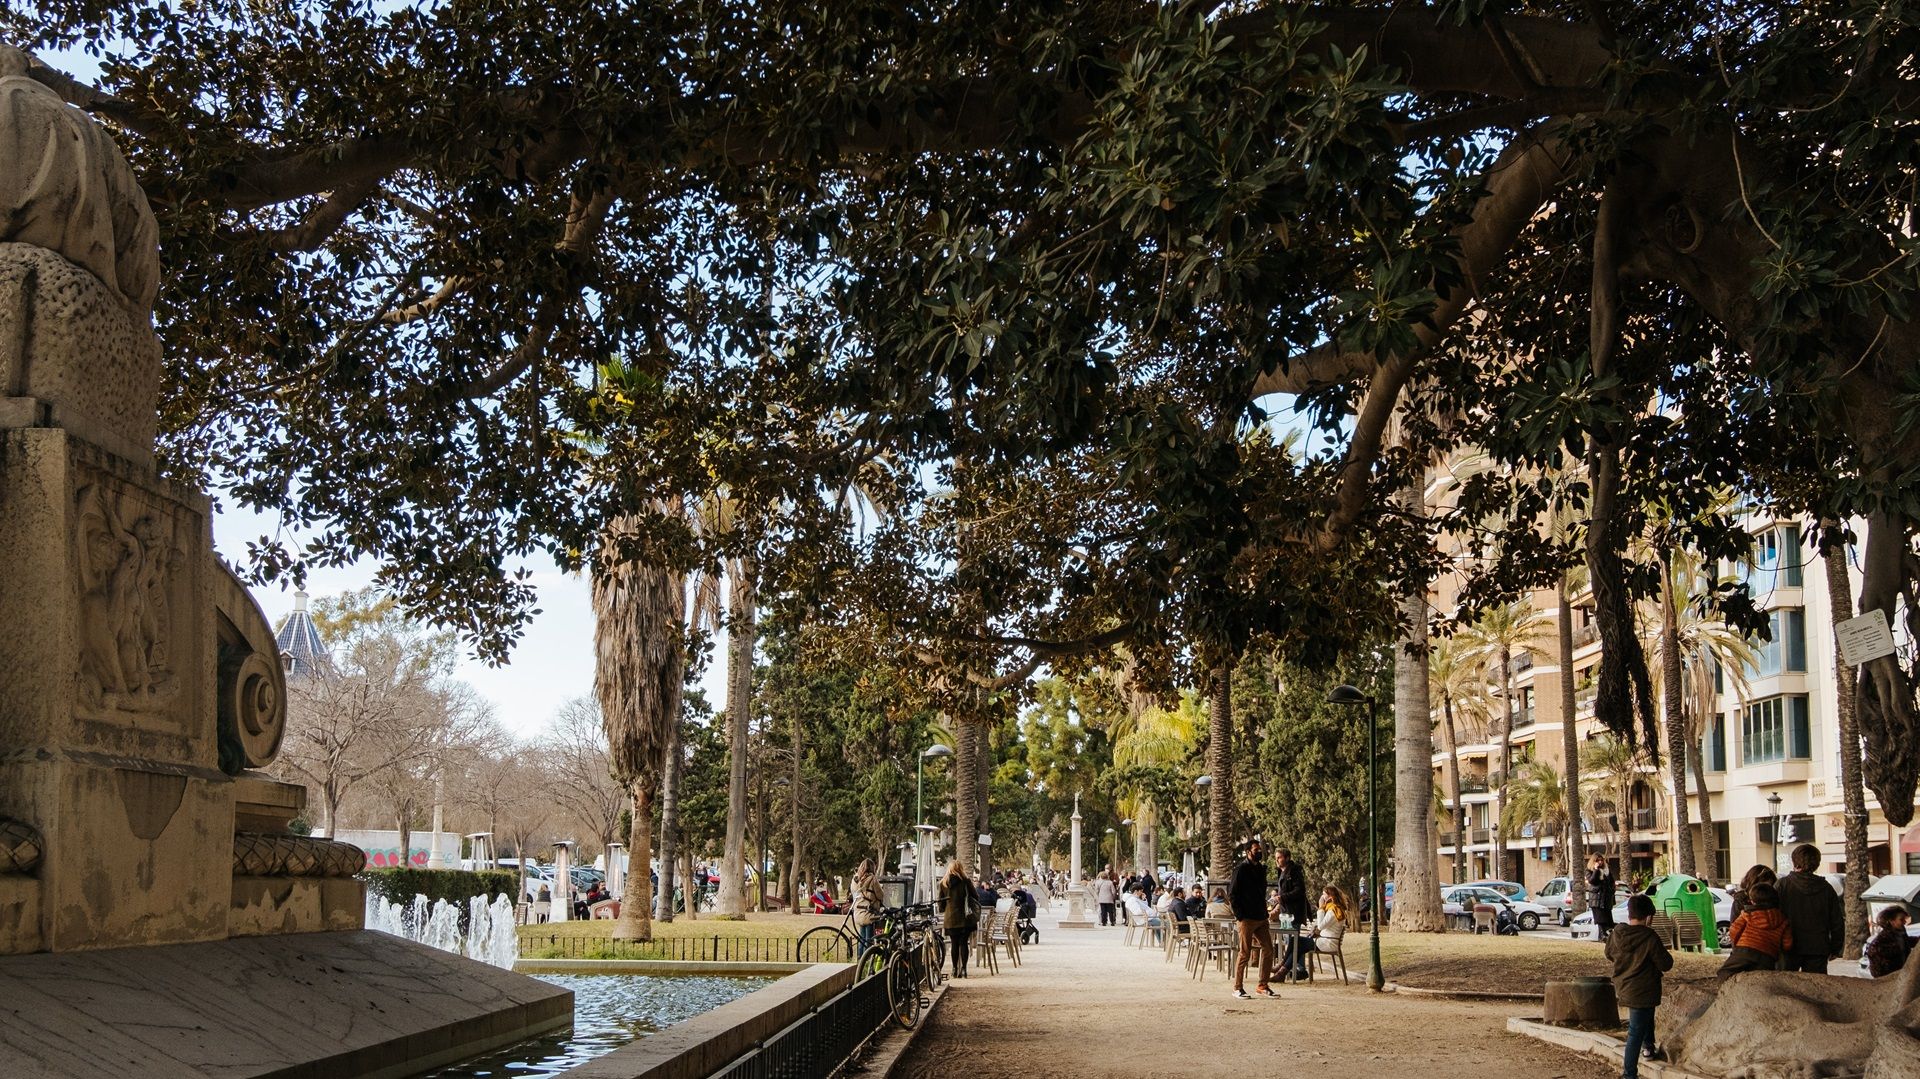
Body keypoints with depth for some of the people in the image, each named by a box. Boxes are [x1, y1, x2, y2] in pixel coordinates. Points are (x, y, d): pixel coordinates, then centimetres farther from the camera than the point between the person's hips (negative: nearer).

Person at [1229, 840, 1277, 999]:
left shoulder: (1261, 869, 15)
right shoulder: (1241, 869, -8)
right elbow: (1232, 894, -10)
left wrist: (1264, 912, 13)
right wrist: (1240, 916, -13)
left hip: (1261, 918, 8)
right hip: (1246, 919, -8)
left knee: (1268, 950, 6)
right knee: (1244, 953, -4)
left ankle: (1263, 986, 15)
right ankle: (1237, 988, 5)